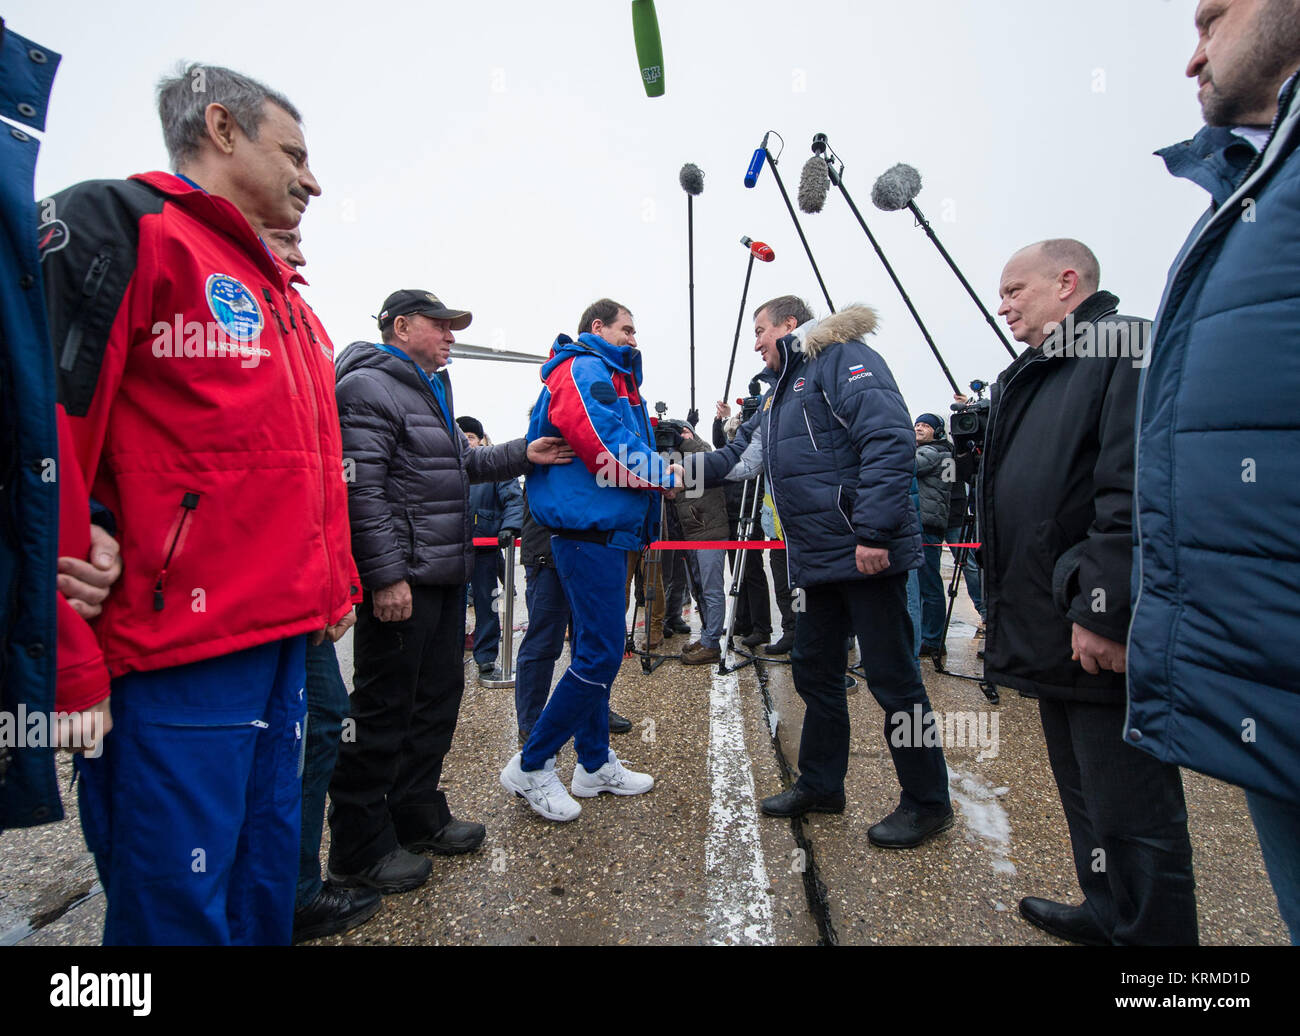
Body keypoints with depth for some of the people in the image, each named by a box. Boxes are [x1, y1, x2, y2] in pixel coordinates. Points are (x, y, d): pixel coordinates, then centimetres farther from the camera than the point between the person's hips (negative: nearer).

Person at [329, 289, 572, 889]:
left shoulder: (429, 390, 22)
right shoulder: (368, 388, -10)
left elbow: (460, 465, 27)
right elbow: (361, 491, -20)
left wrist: (522, 455, 14)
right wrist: (385, 576, -24)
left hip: (444, 576, 10)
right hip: (402, 580, -10)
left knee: (437, 698, 16)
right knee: (385, 710, -1)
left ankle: (418, 817, 32)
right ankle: (358, 851, 15)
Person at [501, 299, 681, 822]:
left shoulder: (609, 377, 25)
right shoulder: (584, 371, -8)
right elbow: (607, 450, -21)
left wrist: (661, 470, 6)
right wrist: (665, 474, -9)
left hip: (606, 532, 11)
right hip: (589, 530, -11)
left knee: (595, 650, 14)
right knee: (600, 653, -9)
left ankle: (594, 763, 26)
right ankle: (530, 767, 5)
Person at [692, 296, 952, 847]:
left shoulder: (843, 358, -8)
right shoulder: (780, 392, 22)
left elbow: (891, 441, -20)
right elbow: (737, 455, 22)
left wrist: (873, 531, -25)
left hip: (866, 554, -9)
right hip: (820, 560, 10)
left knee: (891, 675, 1)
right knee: (816, 671, 16)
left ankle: (927, 801, 20)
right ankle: (820, 784, 32)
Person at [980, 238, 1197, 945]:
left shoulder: (1129, 348, -10)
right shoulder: (1032, 376, 19)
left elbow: (1136, 496, -23)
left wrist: (1103, 610, -25)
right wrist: (1007, 609, 21)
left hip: (1104, 640, -10)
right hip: (1057, 636, 10)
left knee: (1130, 817, 2)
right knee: (1084, 796, 22)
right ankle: (1107, 916, 40)